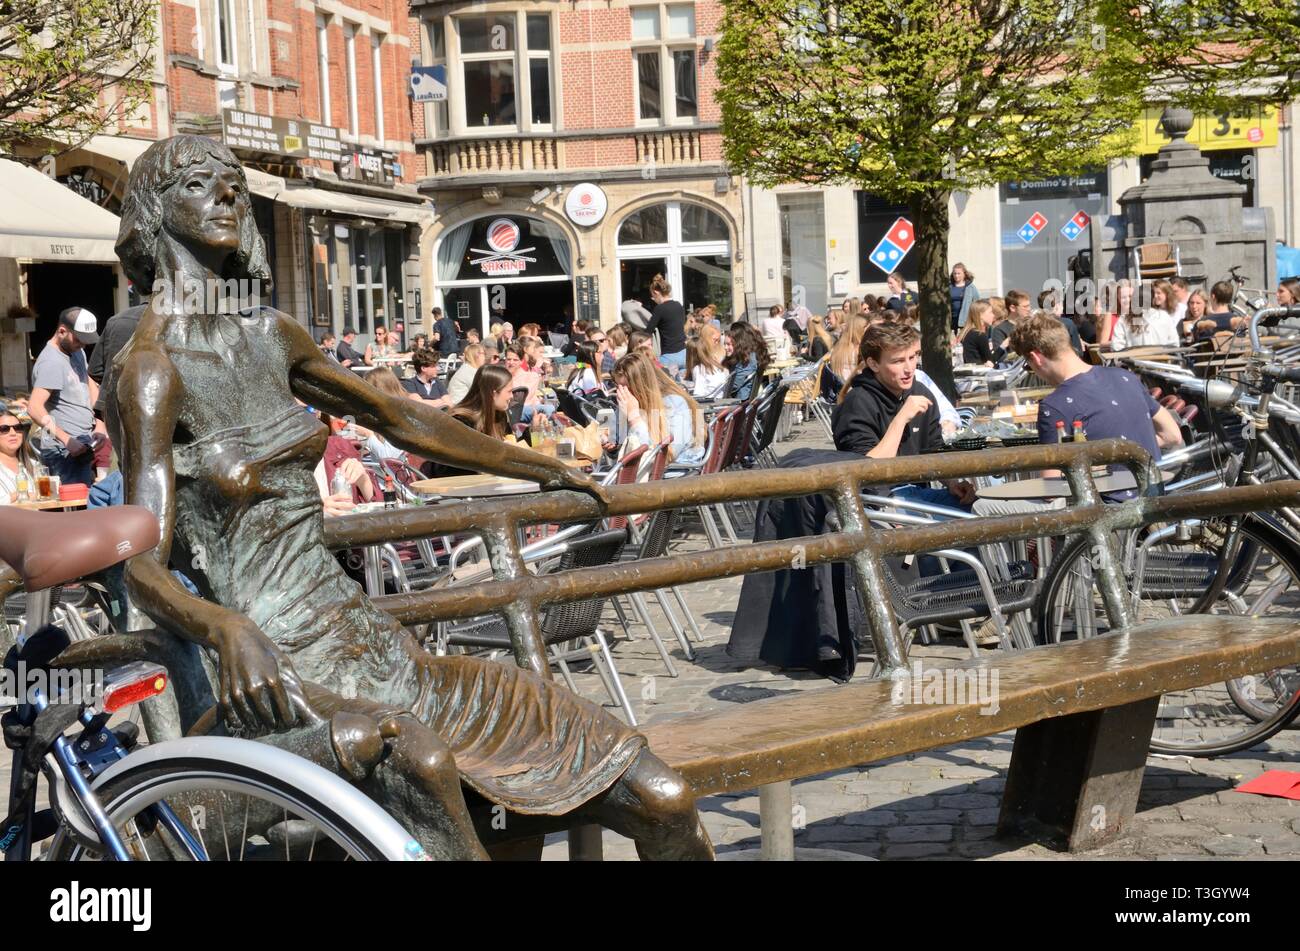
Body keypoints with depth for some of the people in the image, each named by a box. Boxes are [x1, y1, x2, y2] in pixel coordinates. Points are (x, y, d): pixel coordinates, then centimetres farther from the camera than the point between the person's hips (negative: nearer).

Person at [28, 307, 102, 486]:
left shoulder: (77, 352, 14)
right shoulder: (51, 363, -16)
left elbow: (90, 385, 28)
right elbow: (34, 408, -26)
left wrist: (98, 421, 11)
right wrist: (67, 440, -29)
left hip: (82, 447, 9)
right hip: (65, 452, -9)